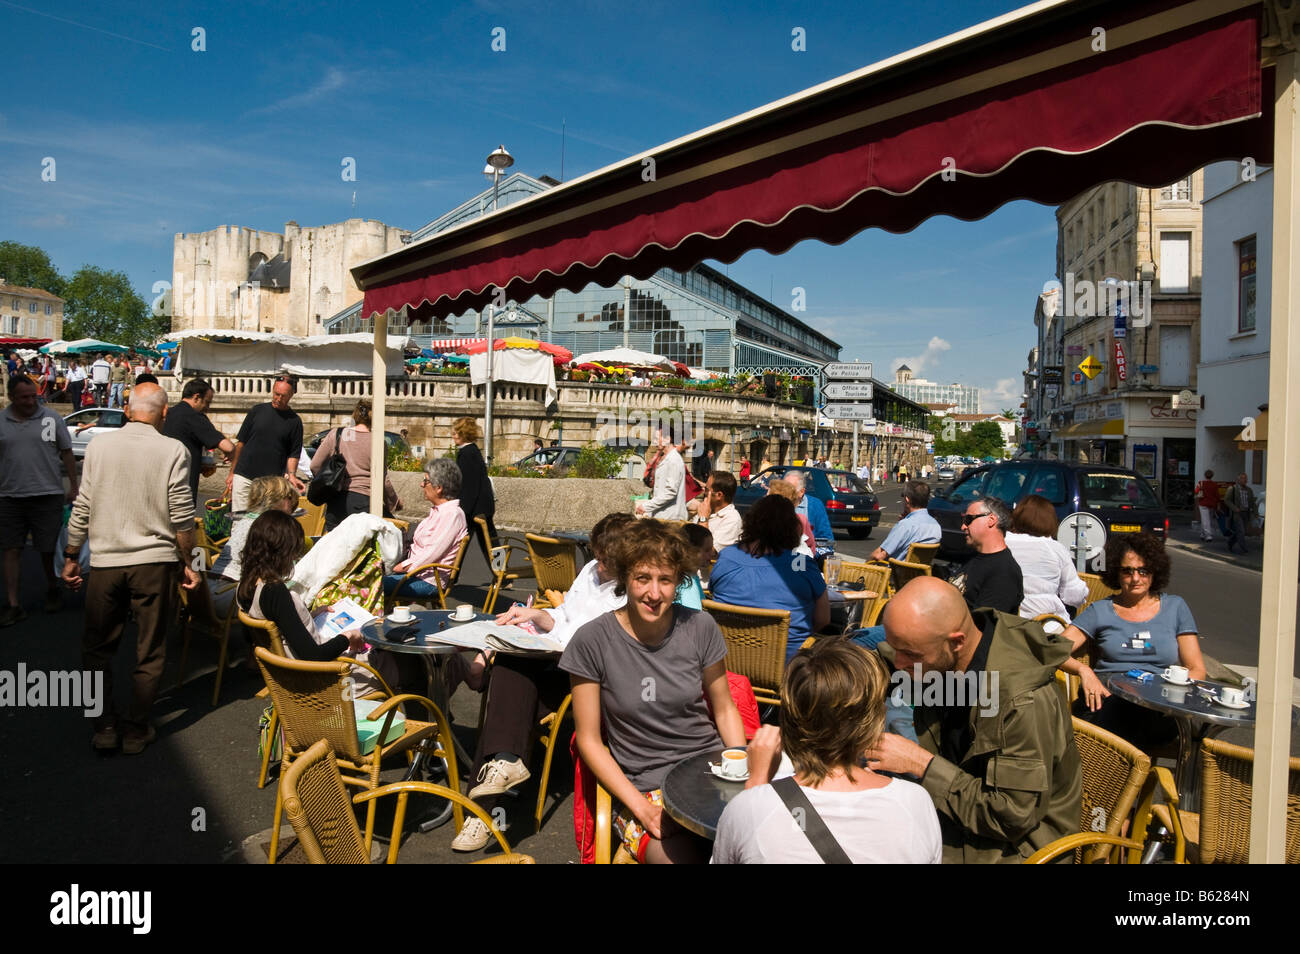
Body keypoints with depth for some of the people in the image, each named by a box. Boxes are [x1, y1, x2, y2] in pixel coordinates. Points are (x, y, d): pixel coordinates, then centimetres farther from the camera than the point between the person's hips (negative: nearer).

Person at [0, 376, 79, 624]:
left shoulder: (51, 418, 1)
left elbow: (67, 454, 4)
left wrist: (74, 487, 2)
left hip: (47, 495, -2)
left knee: (48, 549, 5)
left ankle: (52, 592, 28)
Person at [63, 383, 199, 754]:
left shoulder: (99, 445, 0)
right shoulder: (173, 450, -7)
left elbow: (82, 508, 1)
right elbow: (182, 515, -8)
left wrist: (71, 556, 13)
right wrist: (187, 563, 2)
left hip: (105, 562, 2)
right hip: (154, 562, -2)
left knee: (97, 649, 19)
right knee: (149, 654, 10)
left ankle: (104, 727, 19)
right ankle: (136, 732, 17)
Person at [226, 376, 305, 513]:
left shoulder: (294, 421, 4)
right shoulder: (257, 410, 6)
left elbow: (293, 453, 3)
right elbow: (241, 442, 10)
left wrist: (291, 474, -15)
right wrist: (232, 473, 8)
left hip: (272, 482, -1)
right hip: (243, 476, 1)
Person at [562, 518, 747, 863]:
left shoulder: (700, 627, -2)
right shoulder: (592, 641, -10)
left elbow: (725, 710, 10)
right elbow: (589, 739, -3)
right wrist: (641, 807, -11)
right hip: (643, 789, -3)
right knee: (680, 854, -28)